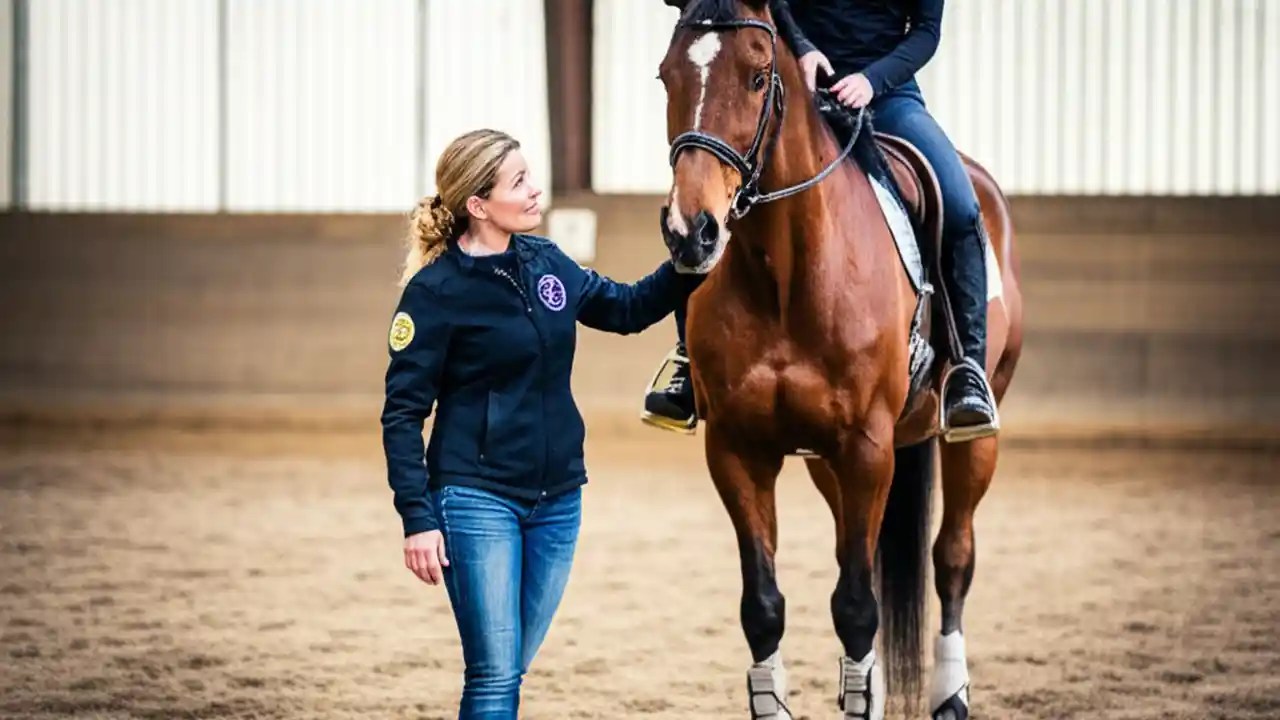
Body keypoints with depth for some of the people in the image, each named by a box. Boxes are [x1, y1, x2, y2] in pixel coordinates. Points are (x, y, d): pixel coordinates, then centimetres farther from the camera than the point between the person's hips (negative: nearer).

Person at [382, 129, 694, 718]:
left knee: (508, 671, 12)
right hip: (478, 499, -6)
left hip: (557, 500, 6)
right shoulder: (436, 291, -12)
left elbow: (628, 309, 21)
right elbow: (403, 413, -11)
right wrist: (418, 518, -18)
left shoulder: (546, 263, 6)